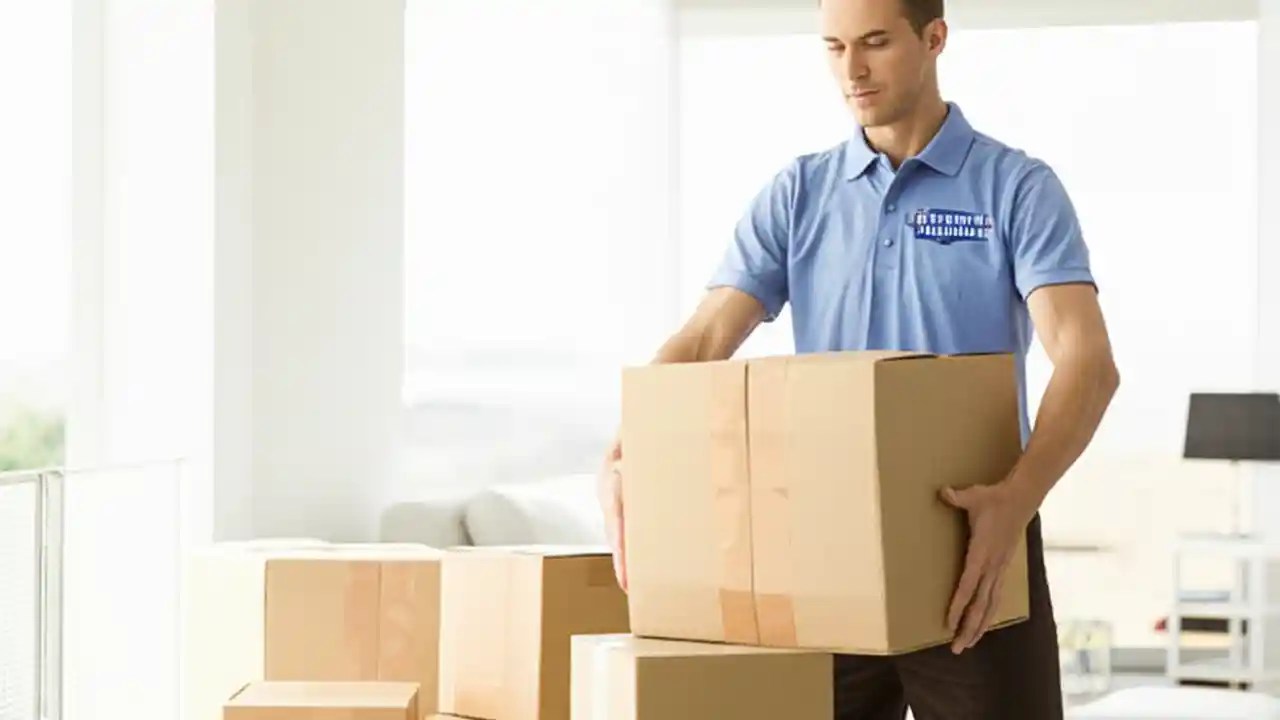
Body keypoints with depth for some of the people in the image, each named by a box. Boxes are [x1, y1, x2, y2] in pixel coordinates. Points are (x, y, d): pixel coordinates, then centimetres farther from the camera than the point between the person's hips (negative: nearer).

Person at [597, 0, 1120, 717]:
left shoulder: (1018, 188, -4)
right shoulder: (798, 194, 8)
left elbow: (1088, 360, -16)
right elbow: (703, 341, -1)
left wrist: (1017, 498, -35)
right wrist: (627, 458, -21)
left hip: (976, 547, -3)